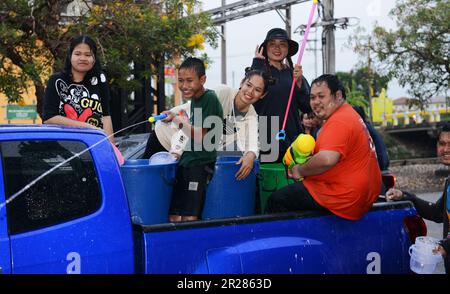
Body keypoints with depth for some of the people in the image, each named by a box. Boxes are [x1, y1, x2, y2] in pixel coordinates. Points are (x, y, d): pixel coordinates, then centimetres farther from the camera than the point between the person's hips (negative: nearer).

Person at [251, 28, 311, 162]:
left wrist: (299, 82, -7)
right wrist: (257, 62, -15)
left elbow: (307, 108, 7)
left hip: (291, 139, 4)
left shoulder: (294, 74, 13)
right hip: (265, 140, -3)